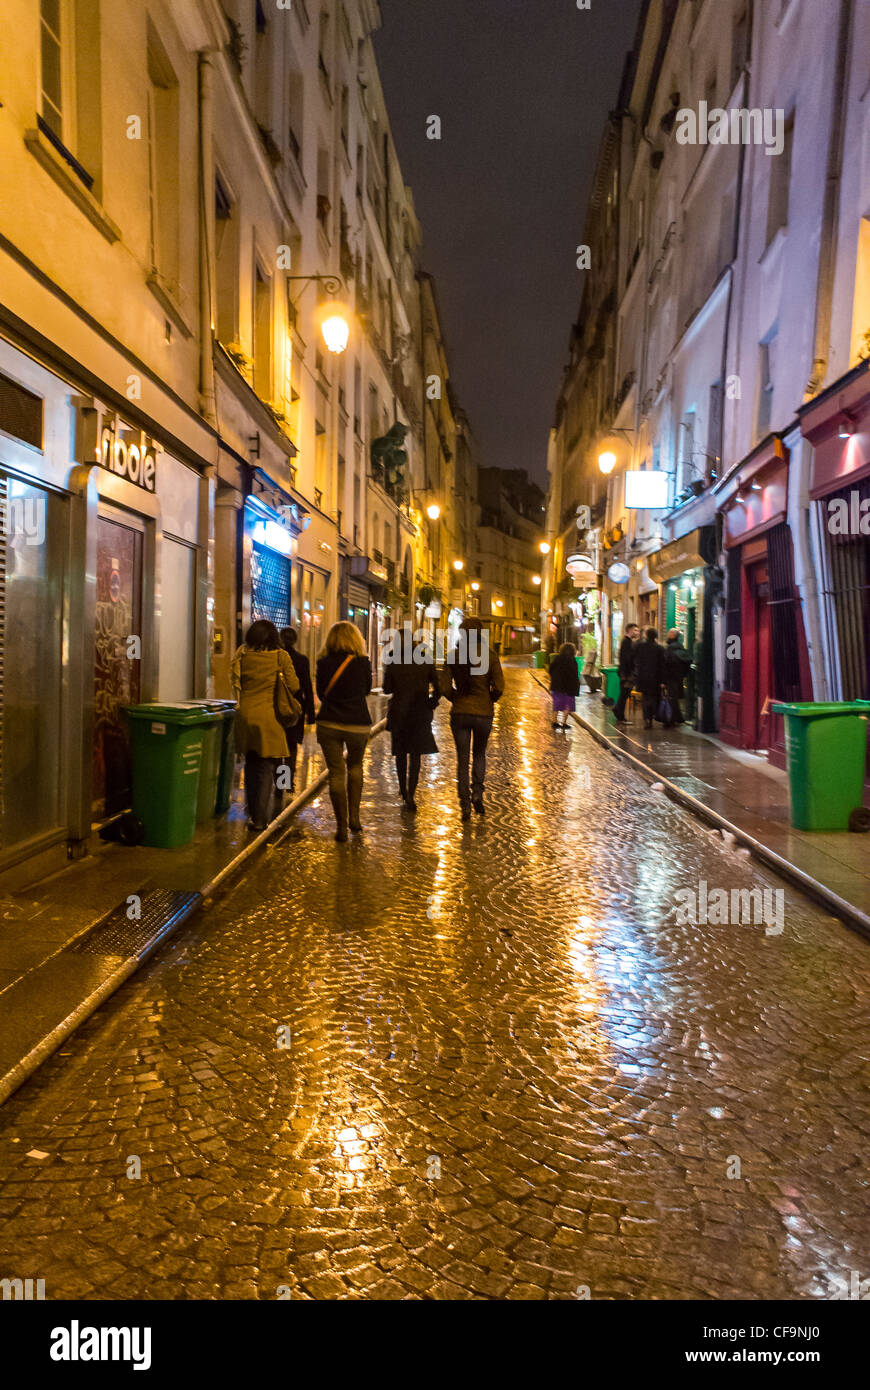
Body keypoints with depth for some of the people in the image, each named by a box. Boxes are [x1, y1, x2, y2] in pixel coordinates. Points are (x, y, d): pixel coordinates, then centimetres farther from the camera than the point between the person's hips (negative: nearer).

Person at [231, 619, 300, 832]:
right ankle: (260, 819, 1)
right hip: (269, 716, -3)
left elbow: (234, 679, 9)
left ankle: (252, 814, 24)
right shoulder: (281, 656, -6)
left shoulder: (243, 654, 1)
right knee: (266, 768, 3)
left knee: (251, 765, 17)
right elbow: (294, 686, -4)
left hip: (246, 714, 3)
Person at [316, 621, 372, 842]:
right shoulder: (363, 663, -3)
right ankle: (354, 816, 16)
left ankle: (341, 826, 5)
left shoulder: (324, 663, -2)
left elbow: (321, 693, 10)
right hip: (358, 724, 0)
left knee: (336, 773, 5)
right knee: (355, 766, 22)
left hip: (329, 724, 0)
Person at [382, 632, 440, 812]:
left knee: (400, 753, 17)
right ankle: (410, 794, -10)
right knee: (415, 754, 3)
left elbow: (386, 689, -3)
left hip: (398, 712, 0)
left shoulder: (393, 662, -7)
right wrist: (432, 704, 10)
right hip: (420, 713, 0)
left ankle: (404, 790, 28)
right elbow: (438, 687, -4)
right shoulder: (426, 661, -4)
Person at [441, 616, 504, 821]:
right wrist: (490, 700, 10)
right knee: (479, 754, 23)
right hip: (484, 712, 0)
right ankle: (477, 794, 12)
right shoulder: (490, 656, -7)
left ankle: (465, 804, 8)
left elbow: (445, 687, -5)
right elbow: (499, 687, -9)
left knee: (462, 759, 10)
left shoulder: (454, 655, -4)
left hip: (459, 713, 0)